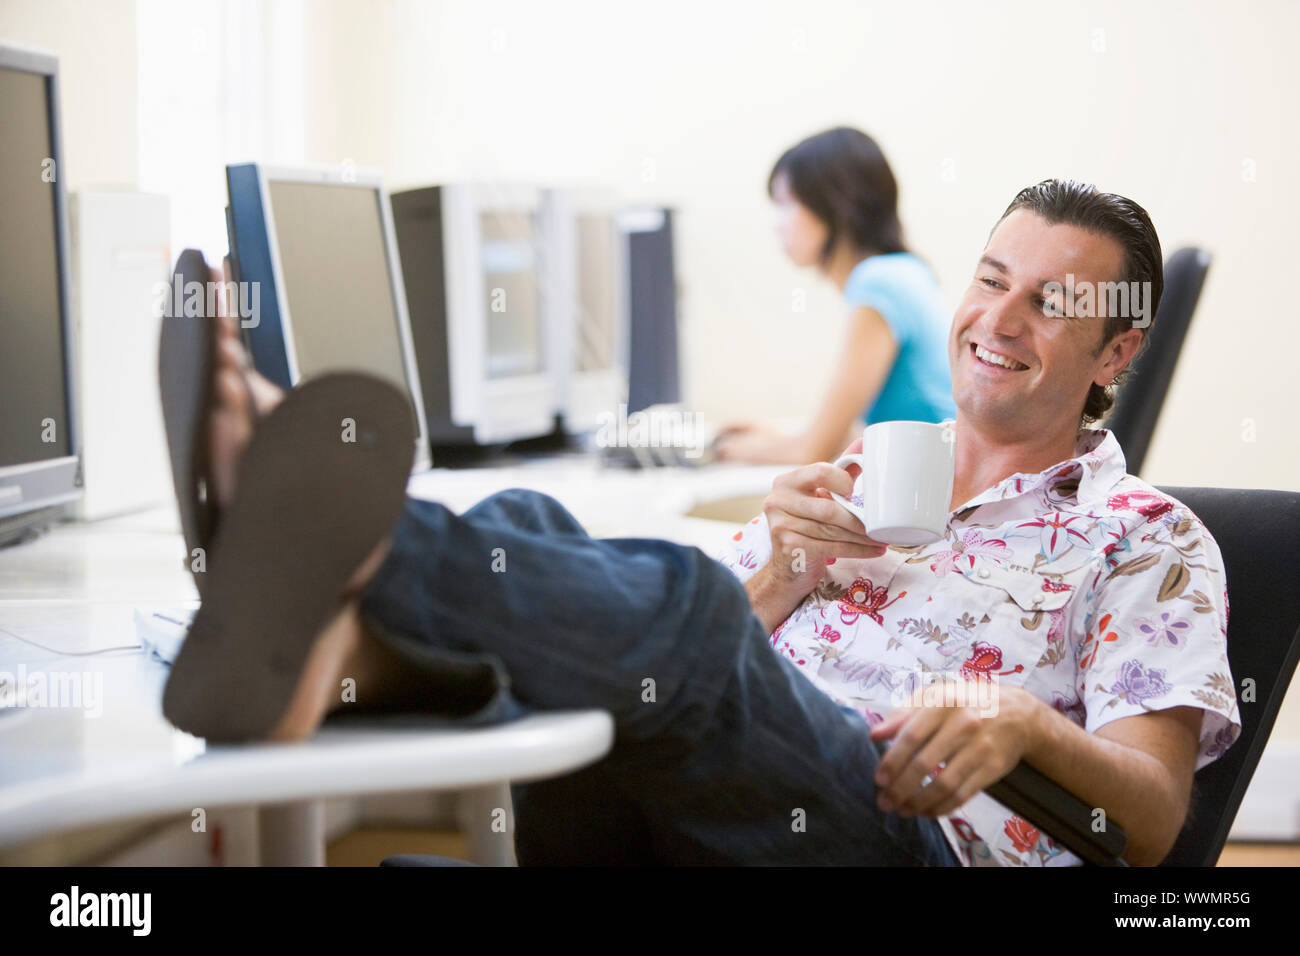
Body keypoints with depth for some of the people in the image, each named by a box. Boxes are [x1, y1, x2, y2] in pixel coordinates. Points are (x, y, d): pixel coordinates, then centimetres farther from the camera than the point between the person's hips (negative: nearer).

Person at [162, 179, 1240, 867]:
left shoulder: (1148, 539, 17)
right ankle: (350, 648, -57)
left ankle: (335, 551, -57)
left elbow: (1154, 821, 3)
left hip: (921, 832, -4)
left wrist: (1024, 724, -17)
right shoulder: (855, 484, 31)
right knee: (529, 526, -25)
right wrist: (776, 578, 1)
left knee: (679, 594, -36)